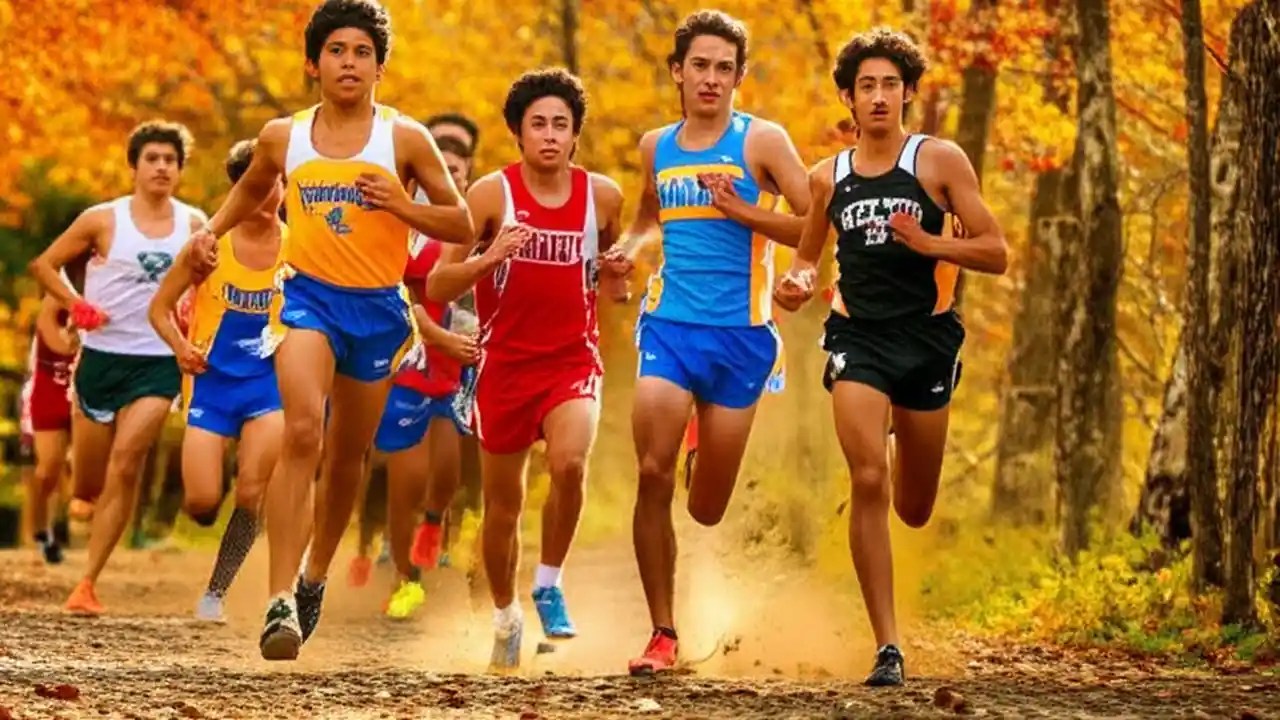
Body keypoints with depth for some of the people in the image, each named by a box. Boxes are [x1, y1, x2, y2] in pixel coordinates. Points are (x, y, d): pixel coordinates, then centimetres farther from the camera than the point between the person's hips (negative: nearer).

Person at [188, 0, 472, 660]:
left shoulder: (405, 139, -3)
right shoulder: (282, 137, 3)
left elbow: (462, 225, 1)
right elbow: (251, 188, 25)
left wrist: (402, 206, -16)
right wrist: (214, 229, 8)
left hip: (378, 308, 1)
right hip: (309, 295, -1)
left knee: (347, 456, 13)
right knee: (302, 431, -24)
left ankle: (315, 573, 41)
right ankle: (281, 601, -29)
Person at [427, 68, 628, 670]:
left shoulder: (602, 196, -1)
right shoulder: (491, 194, -8)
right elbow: (436, 288, -10)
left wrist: (620, 275, -3)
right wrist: (489, 256, -27)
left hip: (573, 359, 0)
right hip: (505, 364, 0)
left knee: (570, 463, -28)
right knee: (502, 503, 10)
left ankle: (549, 585, -5)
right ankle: (505, 616, 34)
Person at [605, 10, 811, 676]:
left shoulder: (761, 142, -3)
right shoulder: (656, 146, 11)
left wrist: (744, 212, -19)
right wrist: (627, 247, 11)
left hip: (739, 335, -2)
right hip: (669, 325, 2)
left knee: (708, 509, 2)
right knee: (653, 476, -14)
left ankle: (712, 461, 41)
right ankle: (663, 634, -6)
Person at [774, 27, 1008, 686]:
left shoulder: (939, 161, -2)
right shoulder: (828, 178, 8)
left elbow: (995, 255, -5)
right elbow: (808, 255, 23)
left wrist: (926, 242, -21)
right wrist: (796, 283, -1)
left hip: (927, 336, 0)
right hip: (858, 337, 1)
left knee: (914, 511, 12)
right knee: (868, 482, -19)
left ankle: (906, 443, 54)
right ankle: (887, 647, -15)